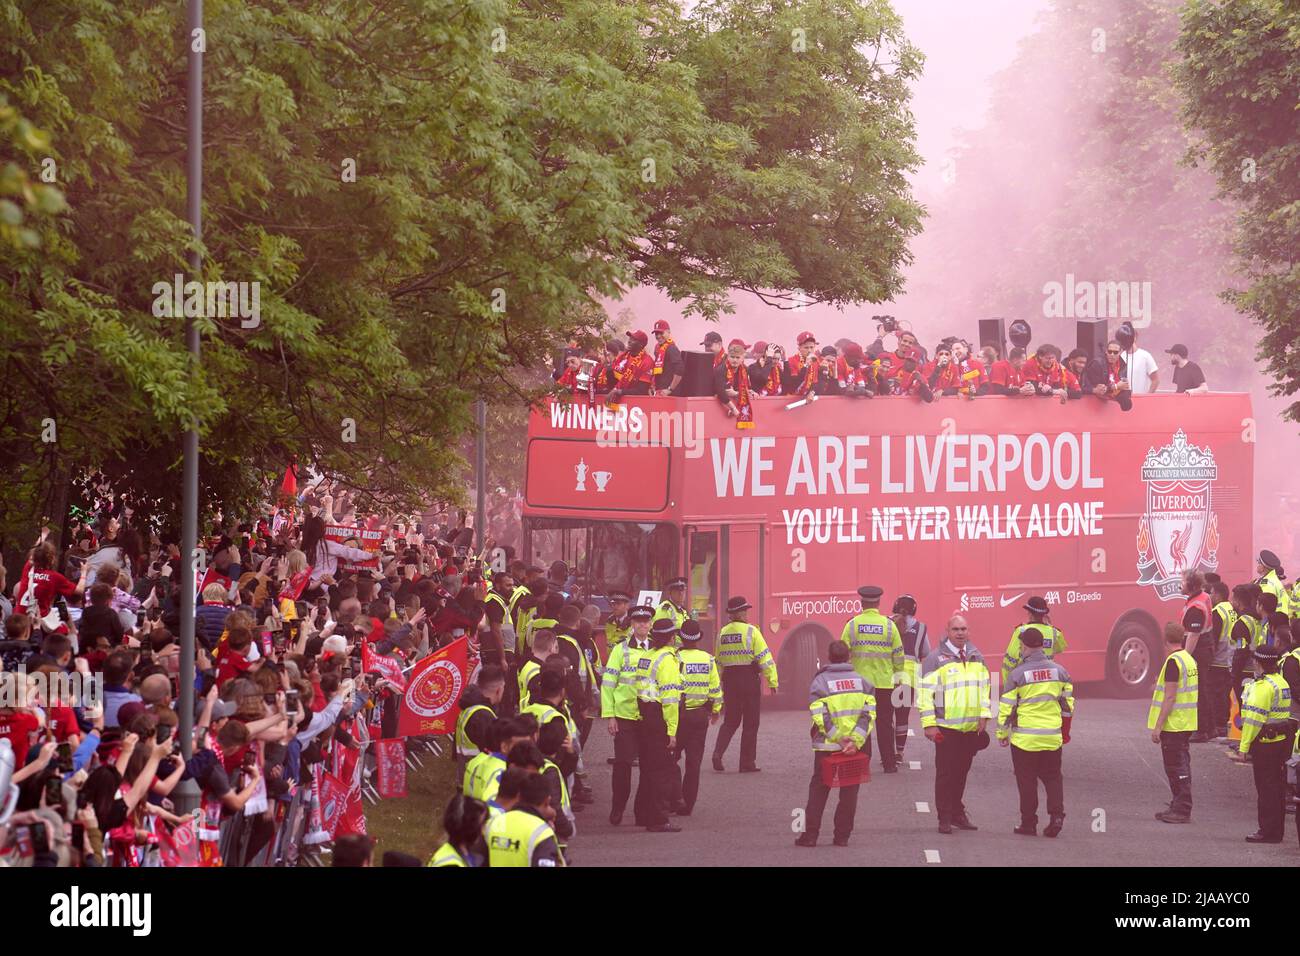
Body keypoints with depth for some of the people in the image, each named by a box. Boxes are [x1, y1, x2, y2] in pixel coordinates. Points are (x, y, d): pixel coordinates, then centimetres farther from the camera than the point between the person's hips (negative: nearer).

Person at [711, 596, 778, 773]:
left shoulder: (722, 633, 7)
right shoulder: (751, 631, -9)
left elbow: (718, 662, 13)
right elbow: (764, 658, -12)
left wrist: (719, 684, 20)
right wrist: (772, 681, -9)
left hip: (729, 679, 5)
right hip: (749, 679, -5)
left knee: (730, 721, 15)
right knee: (750, 723, 5)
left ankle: (718, 753, -5)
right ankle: (747, 763, 7)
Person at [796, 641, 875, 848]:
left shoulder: (820, 681, -4)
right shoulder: (862, 681, 4)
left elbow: (819, 716, -13)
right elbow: (869, 713, -5)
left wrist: (837, 738, -11)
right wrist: (855, 741, -12)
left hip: (827, 746, -2)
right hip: (855, 746, 2)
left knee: (818, 791, 7)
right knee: (849, 792, 9)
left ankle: (810, 834, 4)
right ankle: (842, 836, 8)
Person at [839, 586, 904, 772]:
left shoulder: (852, 624, -3)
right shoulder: (889, 625, -2)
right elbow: (898, 654, 1)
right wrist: (899, 676, 12)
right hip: (884, 682, 0)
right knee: (885, 723, 6)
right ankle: (889, 762, 6)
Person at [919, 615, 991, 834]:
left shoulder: (976, 657, 12)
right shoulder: (936, 659, -5)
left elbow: (984, 688, 19)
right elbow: (926, 693, -7)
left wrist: (983, 716, 10)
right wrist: (929, 724, -11)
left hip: (971, 727, 5)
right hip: (946, 727, -5)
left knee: (962, 772, 10)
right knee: (945, 773, -2)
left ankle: (958, 813, 19)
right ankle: (945, 818, 2)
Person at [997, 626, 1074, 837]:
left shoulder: (1018, 675, -10)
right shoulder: (1059, 671, 2)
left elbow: (1006, 708, -7)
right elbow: (1068, 704, 10)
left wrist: (1002, 734, 6)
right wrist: (1065, 732, 23)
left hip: (1025, 738, -3)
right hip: (1052, 737, 3)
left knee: (1027, 780, 7)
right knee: (1052, 777, 14)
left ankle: (1029, 823, 9)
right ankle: (1056, 815, -1)